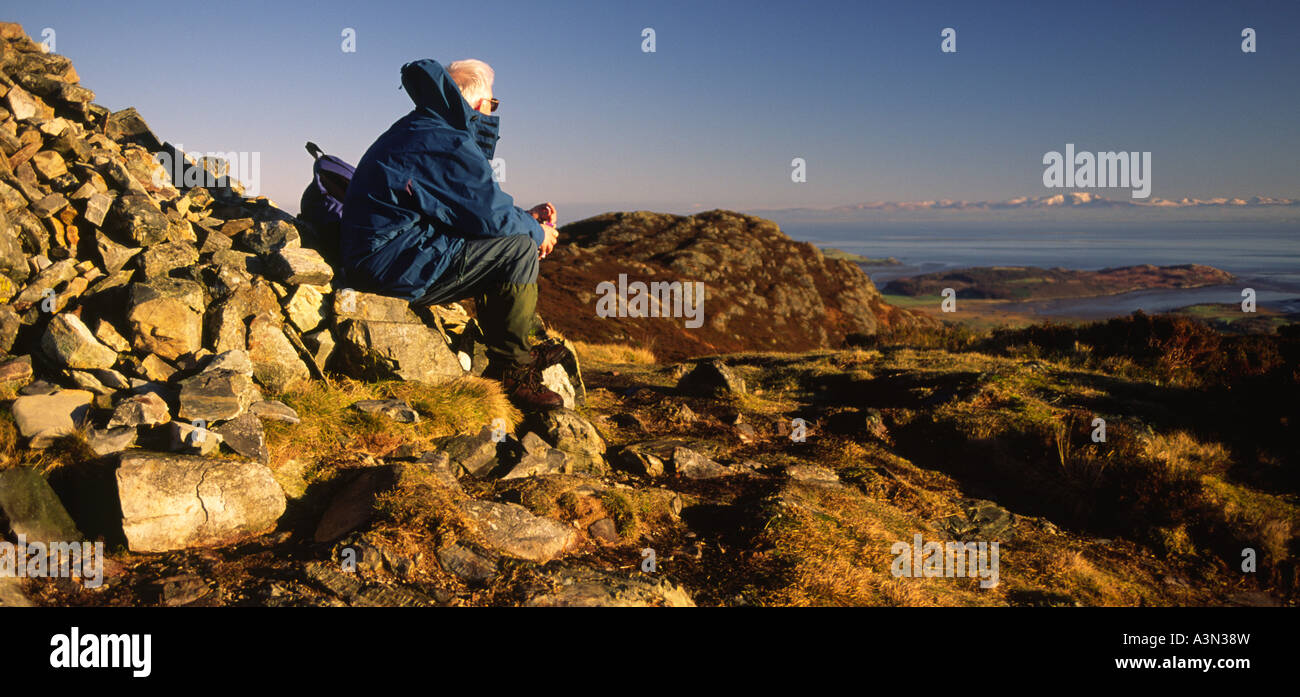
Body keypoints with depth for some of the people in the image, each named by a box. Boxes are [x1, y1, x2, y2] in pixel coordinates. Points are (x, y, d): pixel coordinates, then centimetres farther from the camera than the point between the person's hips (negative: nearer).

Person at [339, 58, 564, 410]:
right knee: (519, 246, -13)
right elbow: (491, 214, -13)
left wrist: (526, 217, 18)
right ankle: (512, 367, -2)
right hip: (396, 266, -11)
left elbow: (474, 207, 22)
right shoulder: (451, 145, -15)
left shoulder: (419, 131, 18)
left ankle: (510, 356, 19)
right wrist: (537, 232, 6)